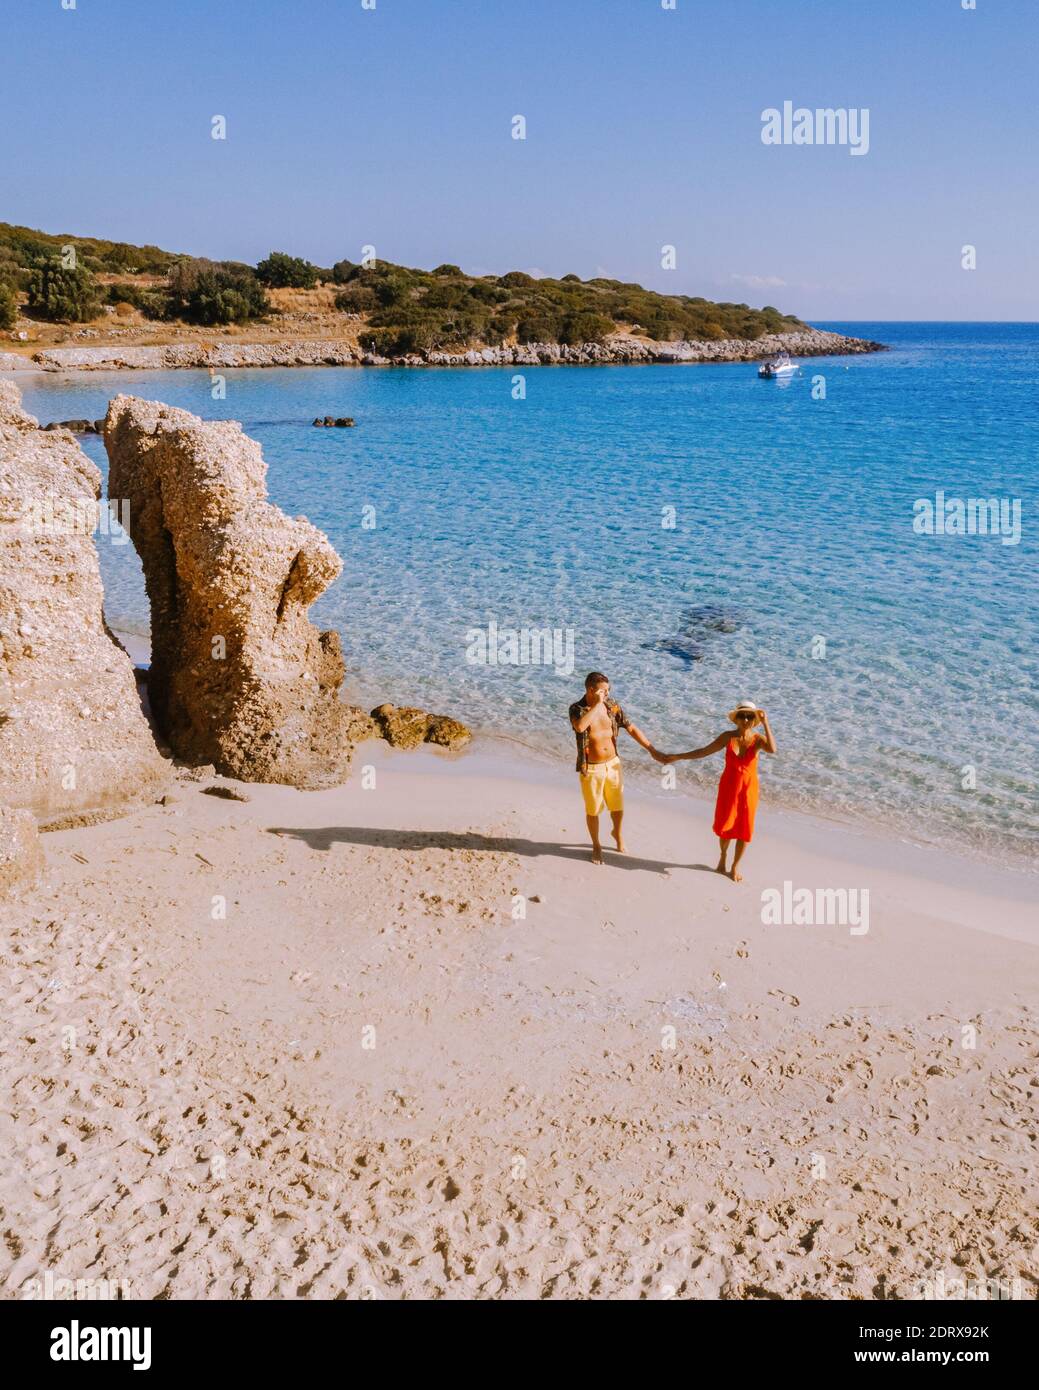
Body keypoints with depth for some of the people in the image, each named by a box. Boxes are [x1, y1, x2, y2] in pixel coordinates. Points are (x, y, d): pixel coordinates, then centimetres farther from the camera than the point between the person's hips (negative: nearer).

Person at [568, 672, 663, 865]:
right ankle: (596, 846, 33)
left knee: (617, 808, 15)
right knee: (593, 811, 10)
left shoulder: (612, 706, -4)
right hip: (591, 769, -3)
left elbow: (631, 729, 2)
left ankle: (617, 833, 46)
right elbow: (580, 727, -37)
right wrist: (597, 704, -29)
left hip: (613, 765, 3)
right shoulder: (576, 708, -15)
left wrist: (652, 750, -3)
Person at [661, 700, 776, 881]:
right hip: (728, 786, 1)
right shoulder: (728, 737, -8)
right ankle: (723, 855, 38)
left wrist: (766, 724, -32)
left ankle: (735, 866, 26)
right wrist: (677, 757, 0)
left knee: (744, 829, 6)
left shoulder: (758, 739, -12)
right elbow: (704, 751, 0)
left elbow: (772, 749, -34)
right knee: (724, 826, 8)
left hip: (748, 788, -1)